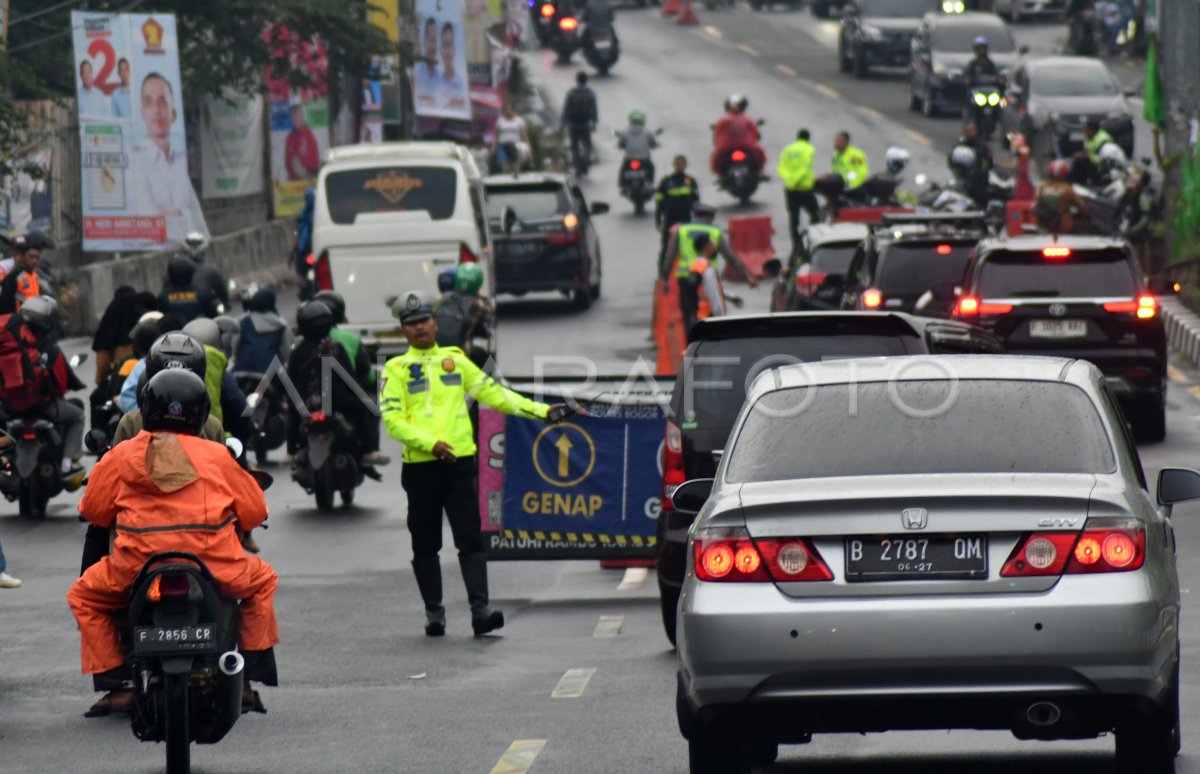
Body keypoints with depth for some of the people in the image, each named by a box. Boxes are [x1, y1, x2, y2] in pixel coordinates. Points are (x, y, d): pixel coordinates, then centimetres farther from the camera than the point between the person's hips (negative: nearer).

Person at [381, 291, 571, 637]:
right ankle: (434, 612, 13)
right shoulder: (397, 369, 6)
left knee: (470, 539, -8)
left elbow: (494, 393, 16)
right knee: (425, 544, 5)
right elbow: (392, 419, -4)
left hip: (460, 462, 1)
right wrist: (430, 443, -18)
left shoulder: (455, 360, 15)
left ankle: (480, 609, -14)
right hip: (420, 465, -1)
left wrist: (540, 410, 8)